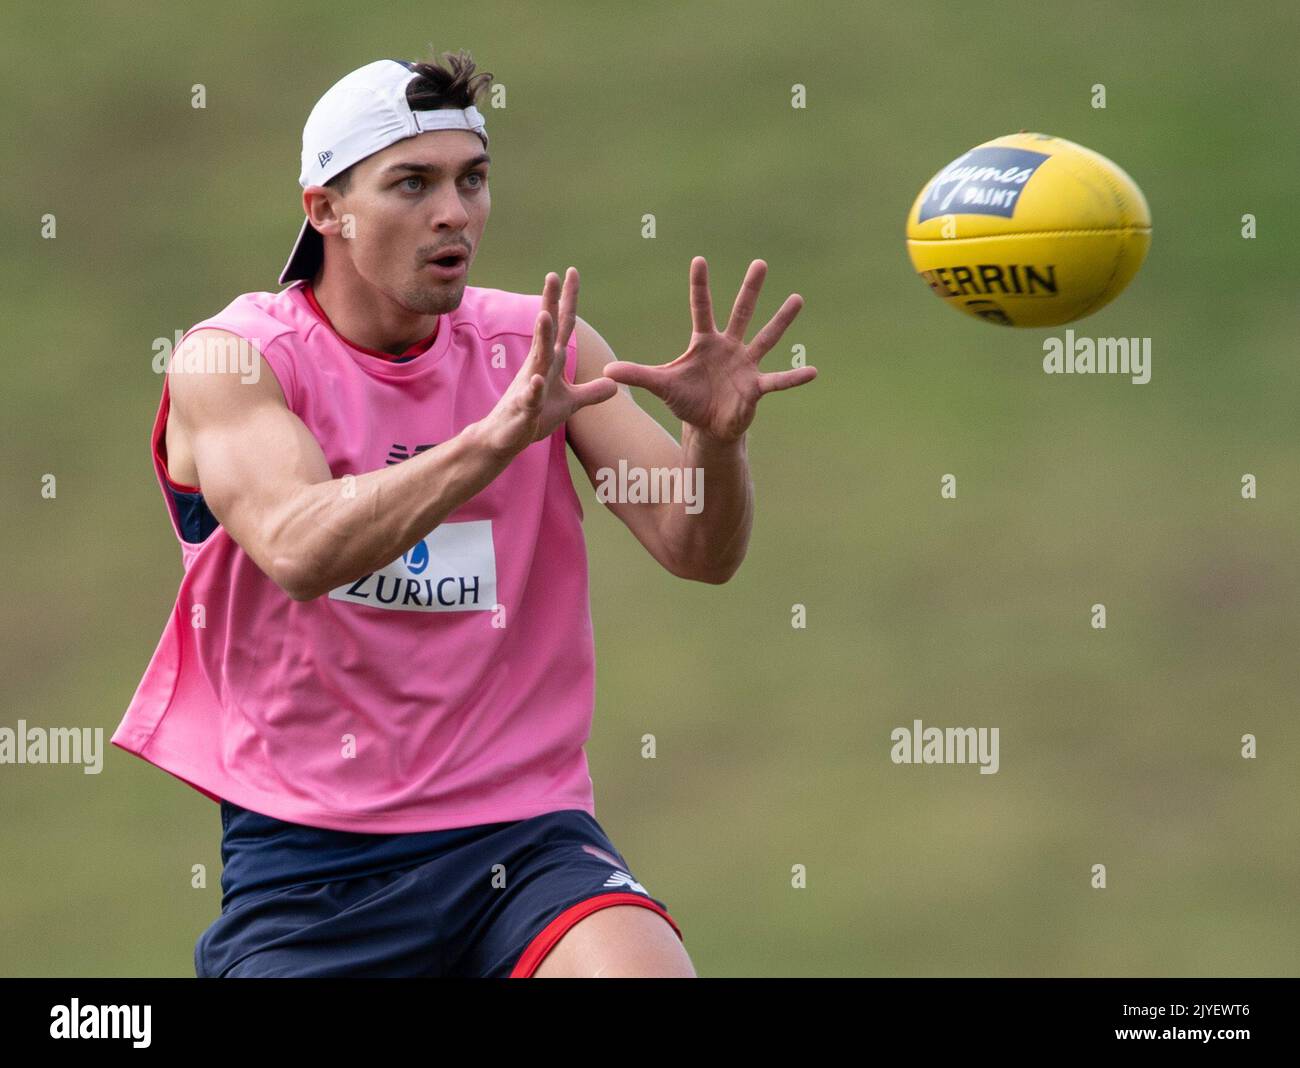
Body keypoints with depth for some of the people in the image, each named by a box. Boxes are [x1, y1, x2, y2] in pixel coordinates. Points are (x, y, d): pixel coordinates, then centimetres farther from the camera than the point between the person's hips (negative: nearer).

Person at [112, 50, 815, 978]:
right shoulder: (229, 361, -5)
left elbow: (696, 551, 0)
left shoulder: (541, 347, 5)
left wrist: (717, 437, -23)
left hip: (522, 830, 1)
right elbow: (297, 551, -23)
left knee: (647, 971, -28)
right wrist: (498, 435, -35)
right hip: (304, 858, -1)